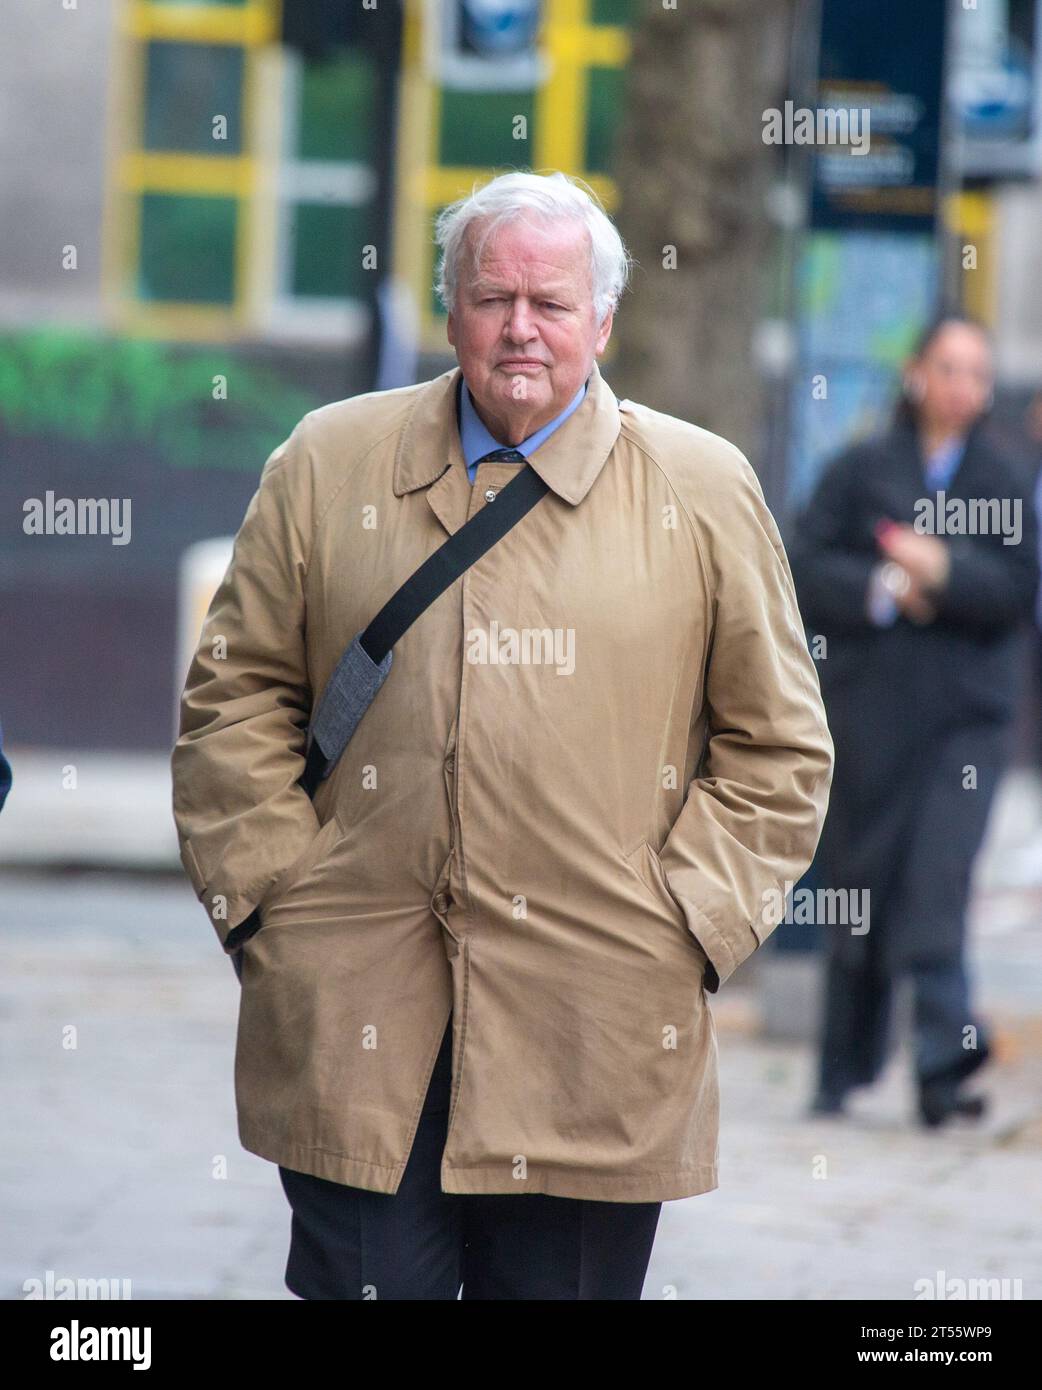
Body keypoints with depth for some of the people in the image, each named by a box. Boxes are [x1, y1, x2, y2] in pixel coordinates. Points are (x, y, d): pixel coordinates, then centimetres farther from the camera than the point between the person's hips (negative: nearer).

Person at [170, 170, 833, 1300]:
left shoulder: (705, 492, 8)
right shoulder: (329, 463, 10)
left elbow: (778, 744, 10)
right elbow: (235, 695, 12)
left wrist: (695, 919, 0)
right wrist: (268, 887, 2)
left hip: (598, 1034, 0)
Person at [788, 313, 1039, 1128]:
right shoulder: (862, 471, 7)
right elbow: (803, 566, -1)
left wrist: (942, 572, -15)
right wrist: (881, 589, -15)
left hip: (964, 715, -1)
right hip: (868, 707, 1)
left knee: (939, 883, -14)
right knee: (859, 890, 7)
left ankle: (944, 1068, -17)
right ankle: (844, 1071, 20)